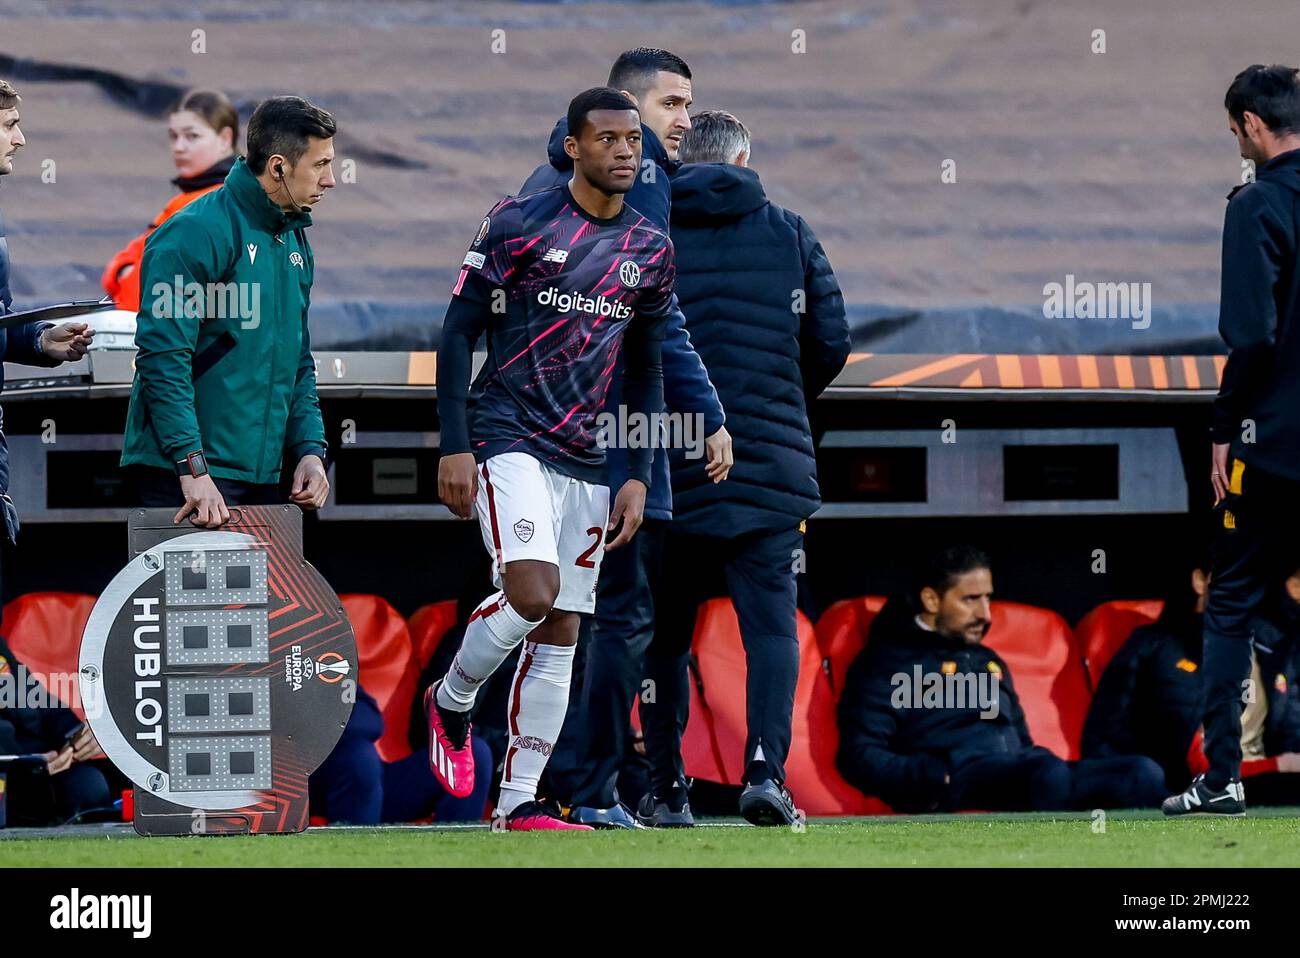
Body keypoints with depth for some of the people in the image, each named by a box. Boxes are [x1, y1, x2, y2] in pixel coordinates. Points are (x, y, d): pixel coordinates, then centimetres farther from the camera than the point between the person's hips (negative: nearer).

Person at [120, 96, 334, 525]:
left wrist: (310, 450, 8)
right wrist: (193, 469, -26)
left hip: (261, 477, 8)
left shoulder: (294, 241, 16)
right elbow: (163, 356, -19)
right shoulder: (198, 233, -12)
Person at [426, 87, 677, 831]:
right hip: (510, 436, -5)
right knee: (533, 594, -23)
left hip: (585, 457, 5)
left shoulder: (651, 250, 10)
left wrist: (640, 476, 10)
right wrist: (455, 446, -10)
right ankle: (451, 701, 5)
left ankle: (521, 799, 6)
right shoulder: (519, 224, -6)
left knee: (560, 634, 2)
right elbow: (459, 330, -4)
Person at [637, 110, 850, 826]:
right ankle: (765, 768, -20)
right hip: (771, 464, 0)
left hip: (670, 464, 1)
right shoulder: (787, 232, 5)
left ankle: (665, 788, 11)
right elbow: (831, 342, 5)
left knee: (666, 632, 12)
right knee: (771, 623, -1)